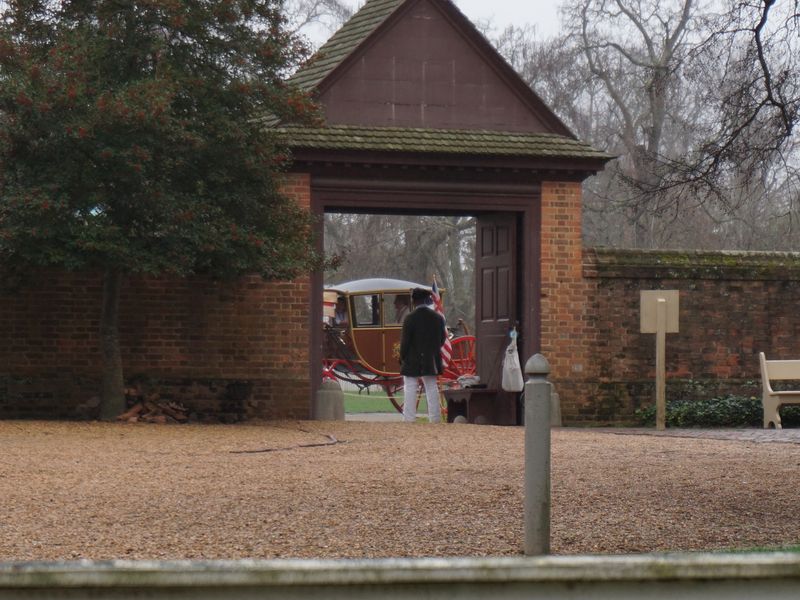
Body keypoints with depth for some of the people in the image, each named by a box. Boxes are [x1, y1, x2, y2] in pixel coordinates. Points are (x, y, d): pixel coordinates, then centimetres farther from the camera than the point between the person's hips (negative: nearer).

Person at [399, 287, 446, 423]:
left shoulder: (410, 318, -15)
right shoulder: (437, 317, 2)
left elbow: (405, 341, -13)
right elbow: (442, 339, 8)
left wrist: (402, 357, -1)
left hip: (412, 361, -5)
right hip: (430, 361, 5)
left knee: (410, 388, 1)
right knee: (432, 388, 12)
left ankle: (409, 418, -2)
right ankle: (435, 417, 14)